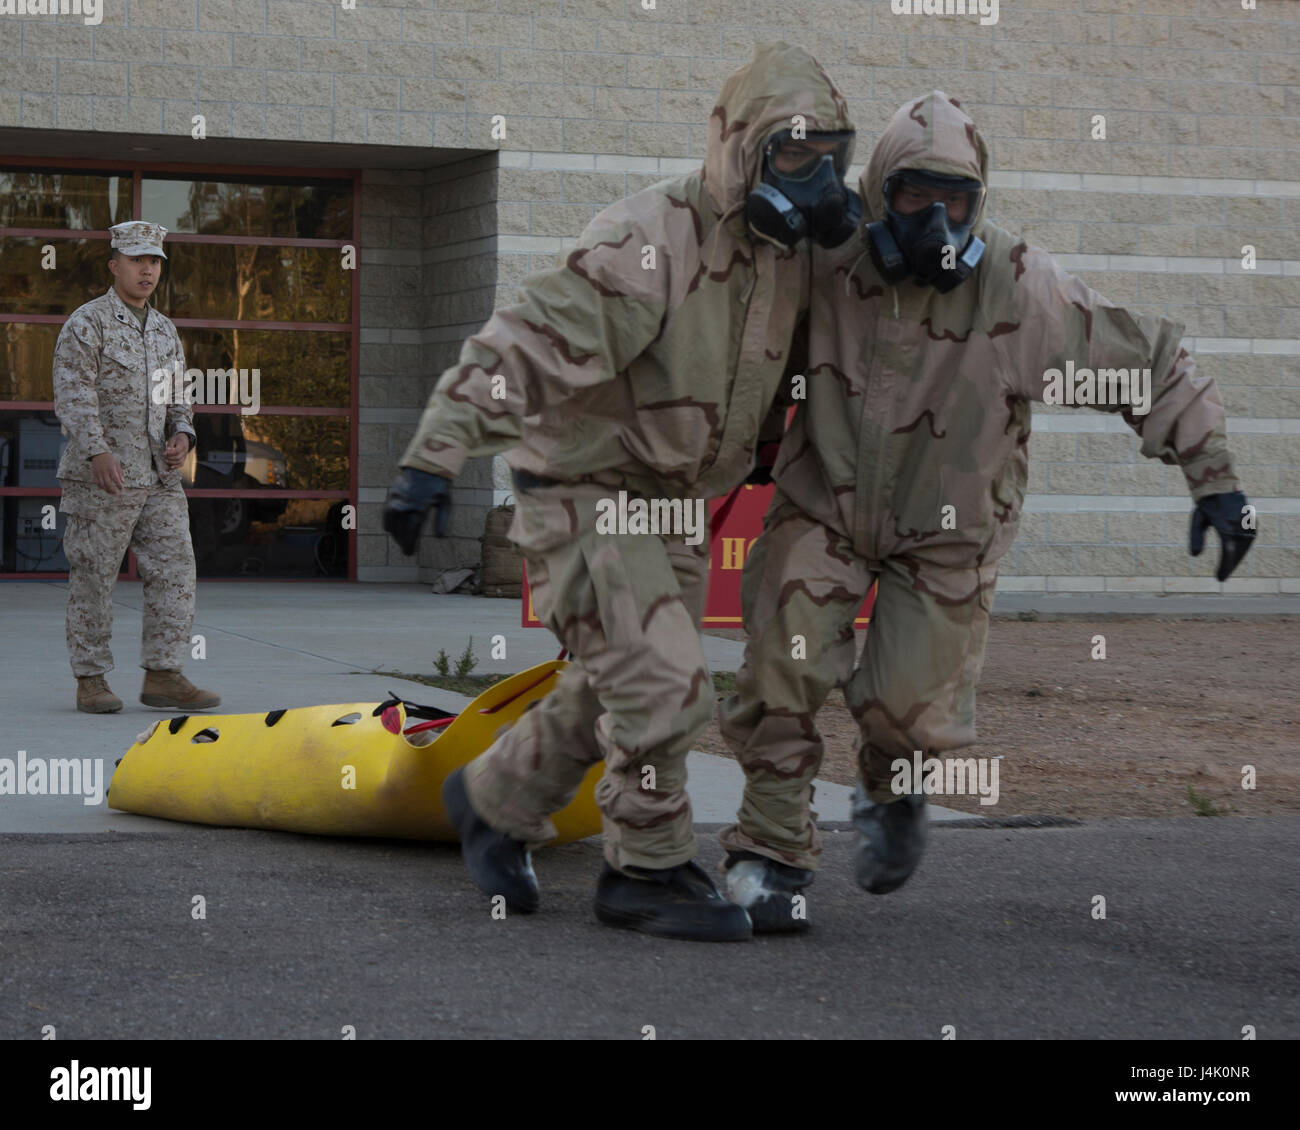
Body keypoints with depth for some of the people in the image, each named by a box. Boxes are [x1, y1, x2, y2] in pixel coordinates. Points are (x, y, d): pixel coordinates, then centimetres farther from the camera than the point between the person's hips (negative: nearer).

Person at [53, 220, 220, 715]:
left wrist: (181, 434, 0)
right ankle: (91, 681, 6)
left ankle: (163, 677, 2)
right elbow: (73, 396, -14)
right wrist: (97, 452, -27)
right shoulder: (86, 323, -4)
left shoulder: (165, 331, 17)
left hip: (158, 478, 6)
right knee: (93, 577, -1)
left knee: (174, 571, -1)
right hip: (100, 476, -6)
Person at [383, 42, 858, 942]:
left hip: (673, 505, 8)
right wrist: (436, 456, -37)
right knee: (665, 689, -15)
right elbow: (524, 344, -31)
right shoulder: (649, 245, -25)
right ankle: (650, 872, 2)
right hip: (584, 496, -8)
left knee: (608, 701, 17)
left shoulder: (785, 255, 1)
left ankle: (496, 800, 40)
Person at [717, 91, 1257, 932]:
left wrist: (1213, 478, -15)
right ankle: (772, 854, 1)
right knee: (786, 659, -15)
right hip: (827, 502, 1)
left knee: (906, 704, -4)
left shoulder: (1022, 291, -25)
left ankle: (892, 791, 34)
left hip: (948, 529, -1)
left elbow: (1152, 366, -15)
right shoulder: (827, 266, -18)